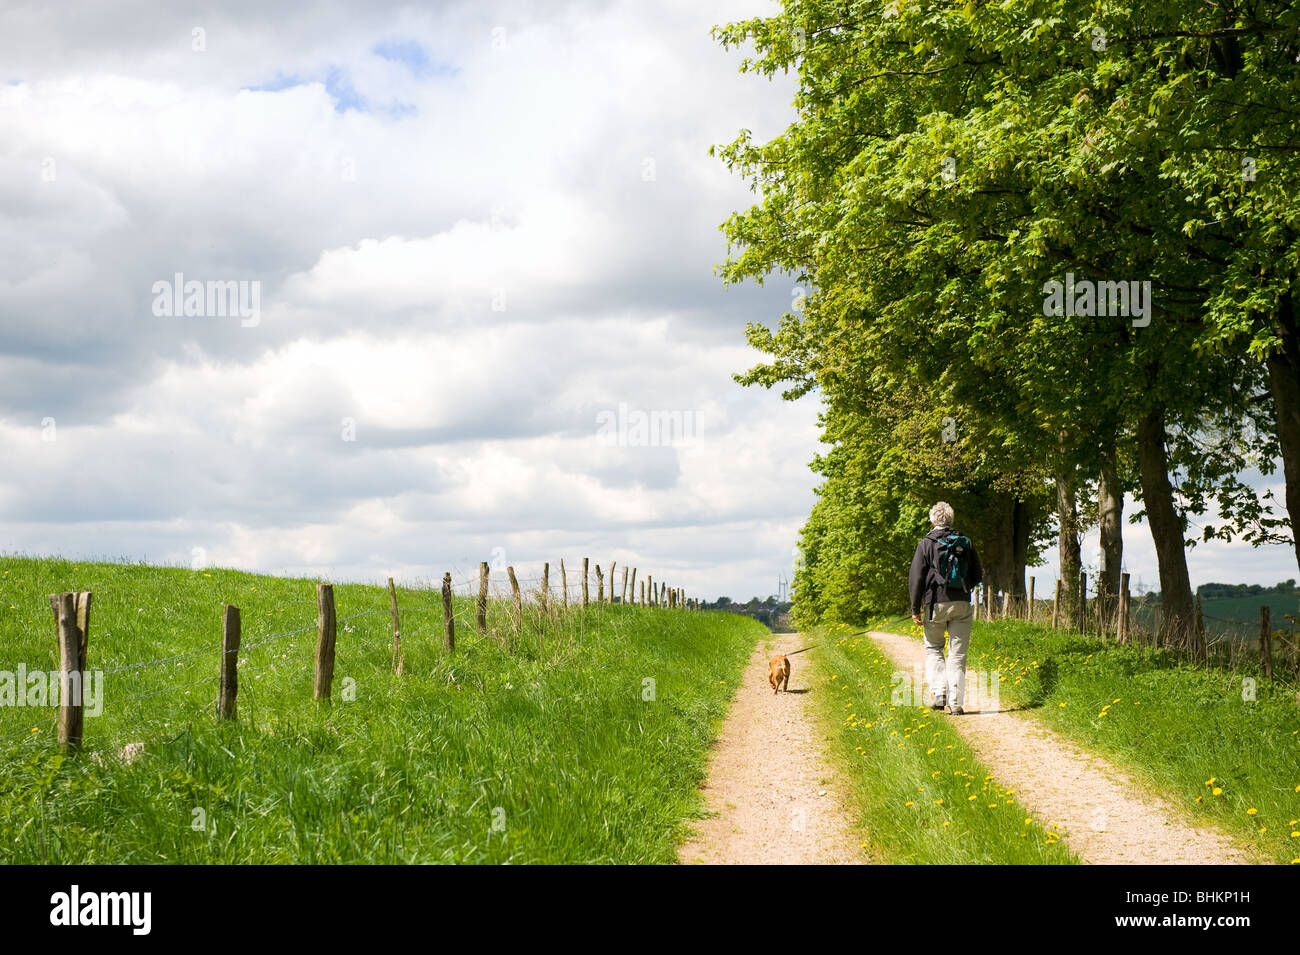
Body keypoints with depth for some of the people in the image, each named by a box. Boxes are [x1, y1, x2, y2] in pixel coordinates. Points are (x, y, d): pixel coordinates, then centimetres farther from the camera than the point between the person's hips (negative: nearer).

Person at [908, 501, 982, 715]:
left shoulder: (926, 544, -2)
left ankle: (939, 692, -1)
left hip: (936, 603, -2)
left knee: (933, 648, 14)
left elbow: (916, 579, -6)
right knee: (958, 654, 5)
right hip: (962, 604, 2)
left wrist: (915, 609, -2)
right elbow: (977, 576, 13)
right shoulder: (966, 544, 7)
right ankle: (955, 702, 1)